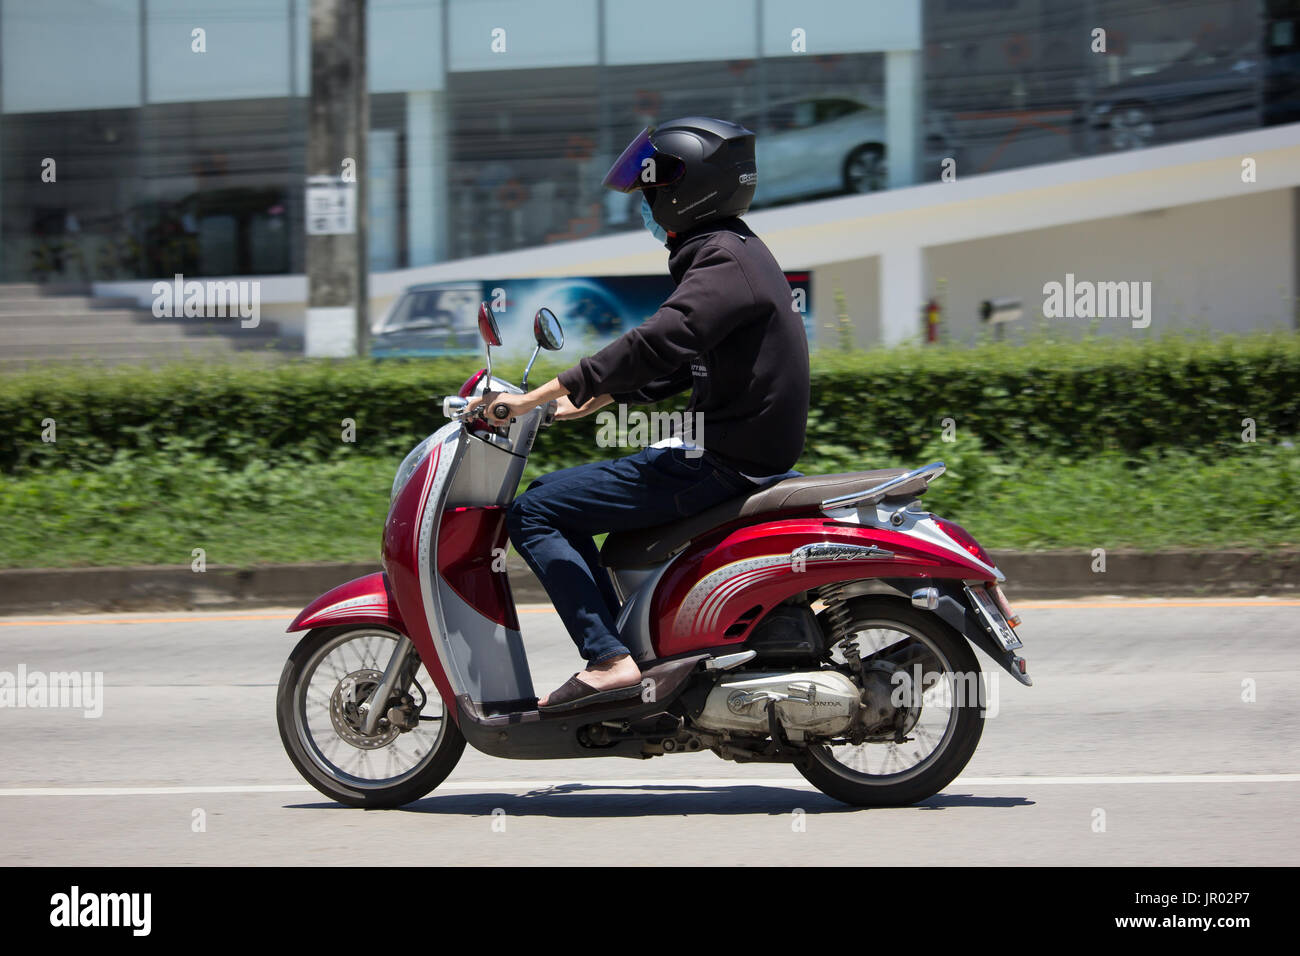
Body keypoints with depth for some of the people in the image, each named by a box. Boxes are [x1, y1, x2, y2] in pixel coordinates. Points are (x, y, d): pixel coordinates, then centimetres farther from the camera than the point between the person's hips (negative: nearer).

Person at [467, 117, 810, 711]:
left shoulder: (725, 261, -17)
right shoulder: (732, 251, 16)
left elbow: (656, 346, -28)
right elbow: (675, 365, 26)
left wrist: (534, 398, -27)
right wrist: (588, 400, 22)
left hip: (718, 463, -11)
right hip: (732, 451, 11)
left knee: (533, 515, -11)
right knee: (558, 496, 21)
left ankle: (609, 662, -18)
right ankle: (625, 652, 16)